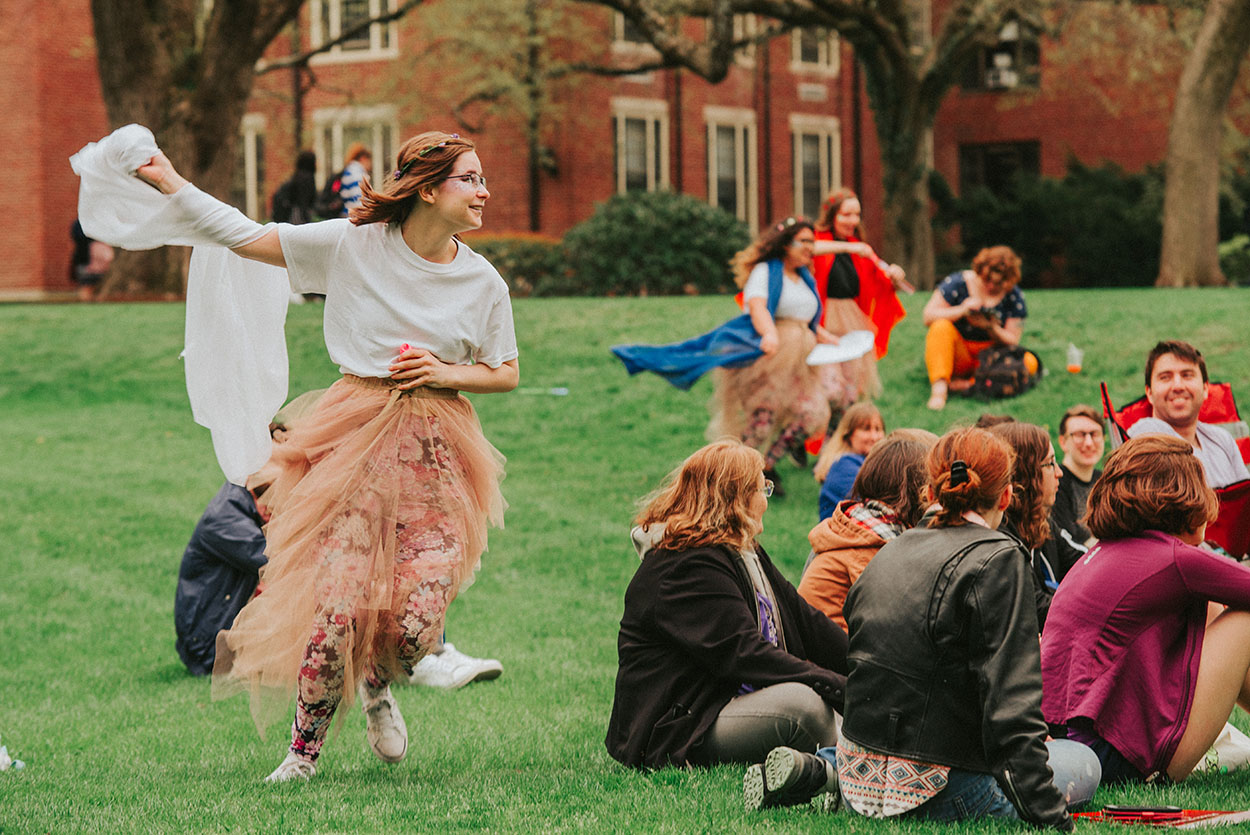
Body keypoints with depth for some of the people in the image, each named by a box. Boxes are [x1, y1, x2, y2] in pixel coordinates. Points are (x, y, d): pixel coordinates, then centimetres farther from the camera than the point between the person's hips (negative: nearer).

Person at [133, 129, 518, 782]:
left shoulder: (482, 282, 5)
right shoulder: (352, 244, -2)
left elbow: (506, 373, 15)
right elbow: (249, 240, 3)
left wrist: (447, 373, -4)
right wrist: (169, 182, 0)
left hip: (435, 450, 2)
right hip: (356, 435, -2)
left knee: (417, 619, -11)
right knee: (337, 603, -12)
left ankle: (378, 686, 26)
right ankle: (305, 747, 10)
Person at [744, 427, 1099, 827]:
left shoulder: (892, 551, 9)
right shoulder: (997, 560, -13)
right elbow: (1010, 700, -18)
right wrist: (1050, 818, -16)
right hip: (935, 790, -8)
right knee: (1084, 762, 12)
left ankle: (819, 768, 11)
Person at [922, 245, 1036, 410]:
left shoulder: (1014, 297, -2)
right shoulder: (957, 283, -6)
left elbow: (1012, 340, -4)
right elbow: (928, 316, -10)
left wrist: (991, 328, -25)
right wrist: (960, 310, -25)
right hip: (957, 356, -1)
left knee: (1029, 363, -26)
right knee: (941, 326, -30)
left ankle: (966, 384, -34)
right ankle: (939, 388, -43)